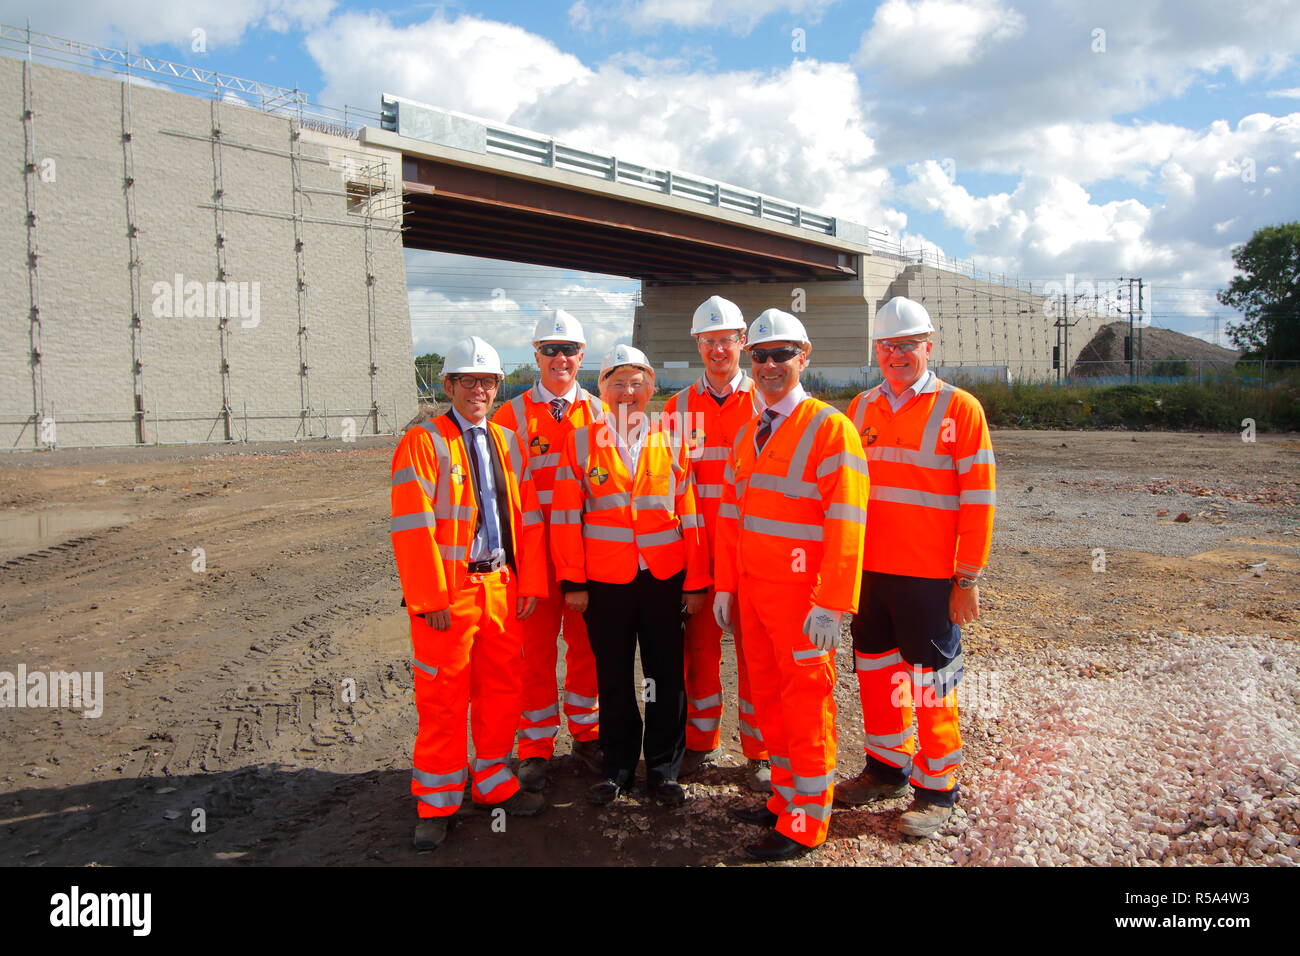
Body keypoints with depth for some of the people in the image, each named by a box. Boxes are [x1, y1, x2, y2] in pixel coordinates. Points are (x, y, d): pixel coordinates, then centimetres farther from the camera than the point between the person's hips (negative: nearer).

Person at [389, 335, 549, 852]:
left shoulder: (507, 443, 10)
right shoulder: (422, 442, -7)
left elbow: (528, 516, 9)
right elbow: (412, 528, -13)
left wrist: (531, 582, 3)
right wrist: (432, 598, -16)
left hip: (501, 586, 5)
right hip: (449, 590, -5)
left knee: (501, 690, 14)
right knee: (443, 699, 5)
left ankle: (493, 784, 32)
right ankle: (436, 805, 21)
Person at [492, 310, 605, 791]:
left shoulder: (599, 413, 7)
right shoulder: (512, 415, 1)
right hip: (535, 549, -2)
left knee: (587, 644, 12)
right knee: (537, 649, 6)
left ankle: (586, 733, 29)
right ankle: (536, 748, 19)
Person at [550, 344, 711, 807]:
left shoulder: (671, 442, 4)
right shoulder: (581, 442, 2)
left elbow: (690, 514, 4)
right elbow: (566, 516, 0)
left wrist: (696, 581, 1)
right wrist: (572, 581, -3)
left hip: (664, 579, 1)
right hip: (605, 582, 0)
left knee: (666, 678, 8)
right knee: (613, 680, 10)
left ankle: (664, 769, 24)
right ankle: (618, 768, 27)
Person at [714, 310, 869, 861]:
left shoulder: (829, 428, -12)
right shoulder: (746, 435, 12)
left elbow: (846, 523, -17)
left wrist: (831, 605, -21)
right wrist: (726, 585, 11)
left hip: (801, 596, -7)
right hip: (752, 592, 7)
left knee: (806, 702, 4)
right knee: (767, 697, 16)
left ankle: (806, 822, 18)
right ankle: (784, 799, 32)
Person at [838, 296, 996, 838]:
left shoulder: (959, 408, -6)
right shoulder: (862, 409, 8)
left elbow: (978, 501, -8)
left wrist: (968, 580, -10)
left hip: (929, 577, -5)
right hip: (867, 571, 5)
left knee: (930, 683, 5)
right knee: (875, 672, 15)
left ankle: (937, 789, 22)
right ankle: (886, 767, 34)